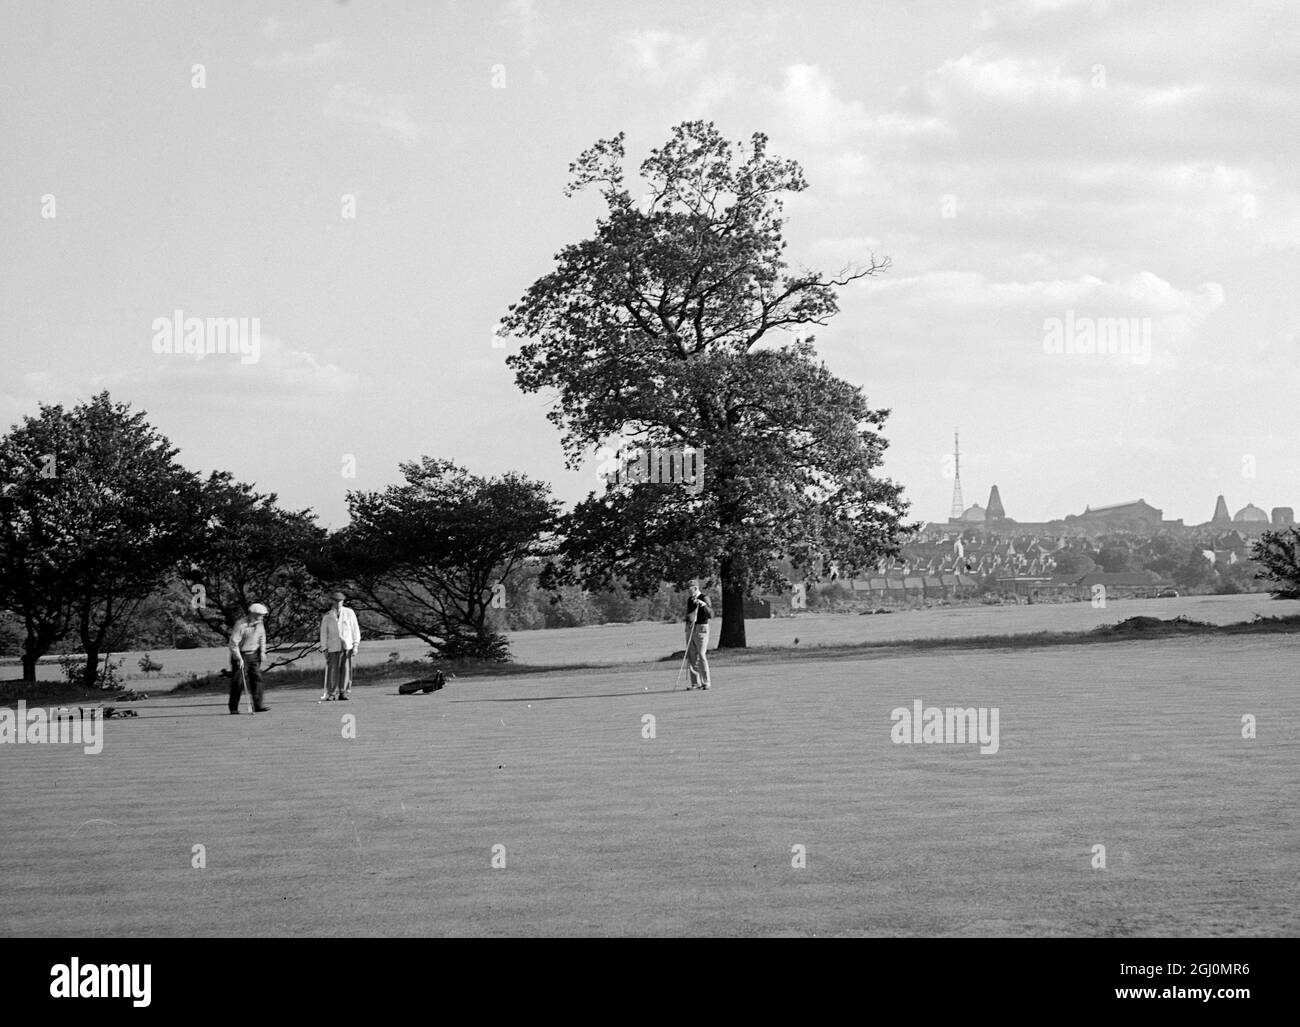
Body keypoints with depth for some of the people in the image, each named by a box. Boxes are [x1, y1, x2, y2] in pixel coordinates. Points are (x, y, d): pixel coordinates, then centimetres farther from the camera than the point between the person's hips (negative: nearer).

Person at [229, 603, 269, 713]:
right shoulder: (240, 625, -21)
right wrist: (239, 658, -26)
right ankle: (233, 708, 5)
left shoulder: (259, 624, 1)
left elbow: (262, 637, 19)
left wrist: (262, 651, 9)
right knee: (238, 682, -4)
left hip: (254, 655, 6)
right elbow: (234, 642, -22)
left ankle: (258, 705, -3)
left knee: (257, 678, -3)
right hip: (240, 655, -6)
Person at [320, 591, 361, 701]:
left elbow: (355, 629, 7)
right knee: (332, 670, -6)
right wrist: (324, 649, 3)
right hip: (333, 647, 0)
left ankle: (344, 692, -2)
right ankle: (331, 694, -3)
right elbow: (323, 633, 9)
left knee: (346, 669, -6)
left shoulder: (349, 613, 7)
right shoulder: (327, 616, 9)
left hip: (347, 646, 0)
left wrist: (355, 645, -1)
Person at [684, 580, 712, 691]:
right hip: (690, 628, 7)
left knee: (701, 656, -12)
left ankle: (706, 683, -10)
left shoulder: (704, 598, -9)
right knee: (691, 657, 4)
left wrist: (704, 605, -37)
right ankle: (695, 683, 7)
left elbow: (710, 614, -20)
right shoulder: (689, 600, 14)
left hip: (701, 628, -7)